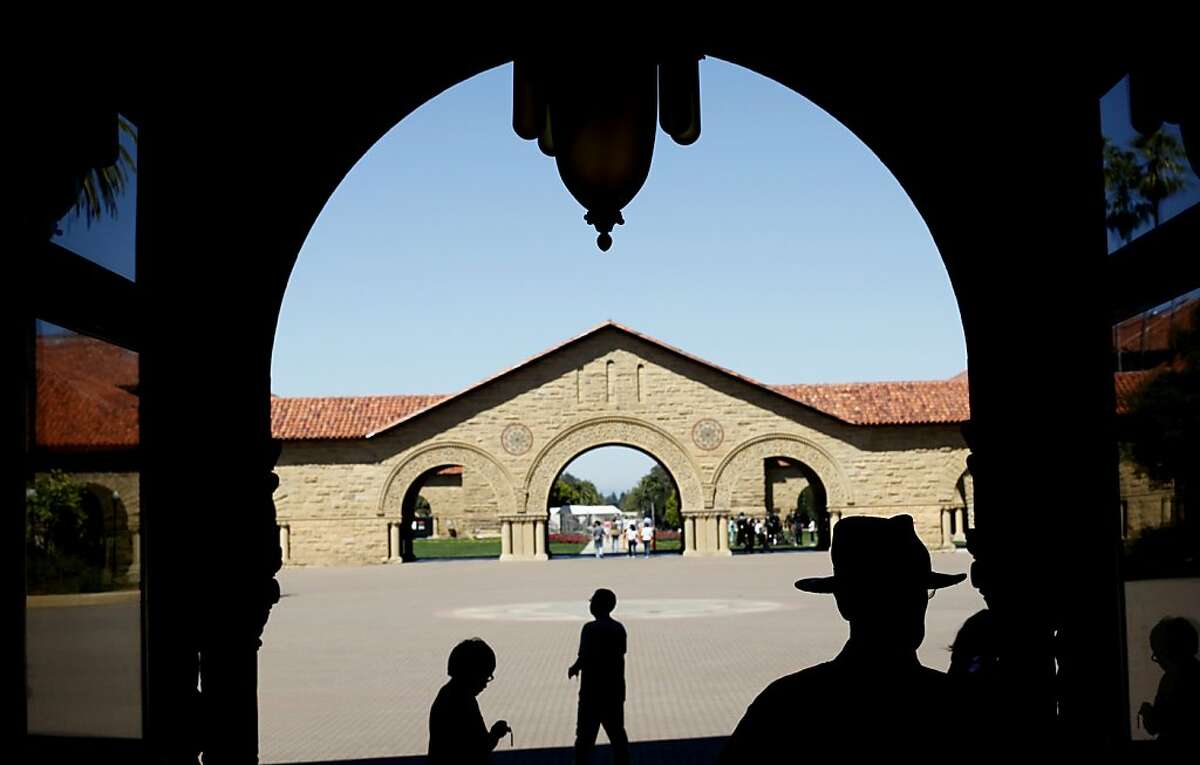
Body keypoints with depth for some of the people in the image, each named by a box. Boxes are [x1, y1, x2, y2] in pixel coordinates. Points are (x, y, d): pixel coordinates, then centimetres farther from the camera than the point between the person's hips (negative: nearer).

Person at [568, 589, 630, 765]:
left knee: (586, 734, 1)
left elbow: (584, 658, -17)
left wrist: (573, 669, 3)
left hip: (593, 690, -6)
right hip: (614, 690, 6)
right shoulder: (619, 628, 5)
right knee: (617, 732, 13)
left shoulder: (590, 629, -16)